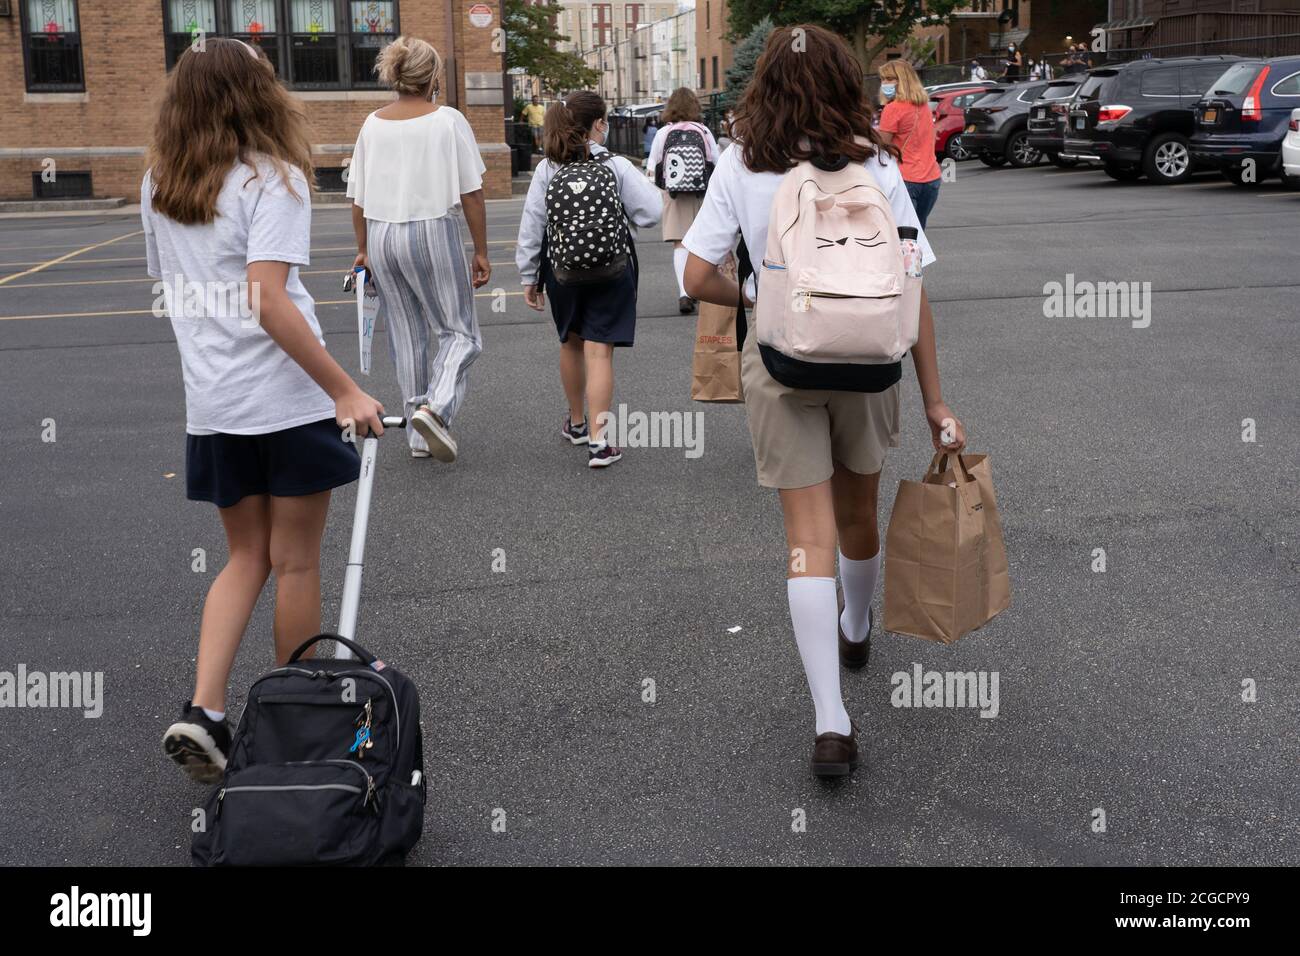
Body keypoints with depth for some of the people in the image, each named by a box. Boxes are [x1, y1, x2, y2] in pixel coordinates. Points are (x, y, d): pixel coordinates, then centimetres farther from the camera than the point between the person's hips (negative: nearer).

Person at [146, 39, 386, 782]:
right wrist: (346, 389, -21)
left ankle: (204, 709, 5)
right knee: (296, 563, 8)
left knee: (248, 558, 18)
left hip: (212, 403, 6)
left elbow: (170, 288, 16)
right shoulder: (270, 179, -11)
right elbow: (268, 301, -22)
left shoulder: (159, 186, 9)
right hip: (289, 396, -6)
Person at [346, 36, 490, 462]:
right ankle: (435, 406, -18)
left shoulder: (372, 124, 6)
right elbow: (471, 194, -7)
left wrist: (363, 250, 19)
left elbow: (358, 200, 9)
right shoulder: (448, 121, -6)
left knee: (407, 337, 13)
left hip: (381, 235, 5)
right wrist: (481, 251, 0)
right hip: (433, 232, -5)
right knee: (458, 331, 6)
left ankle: (419, 436, 19)